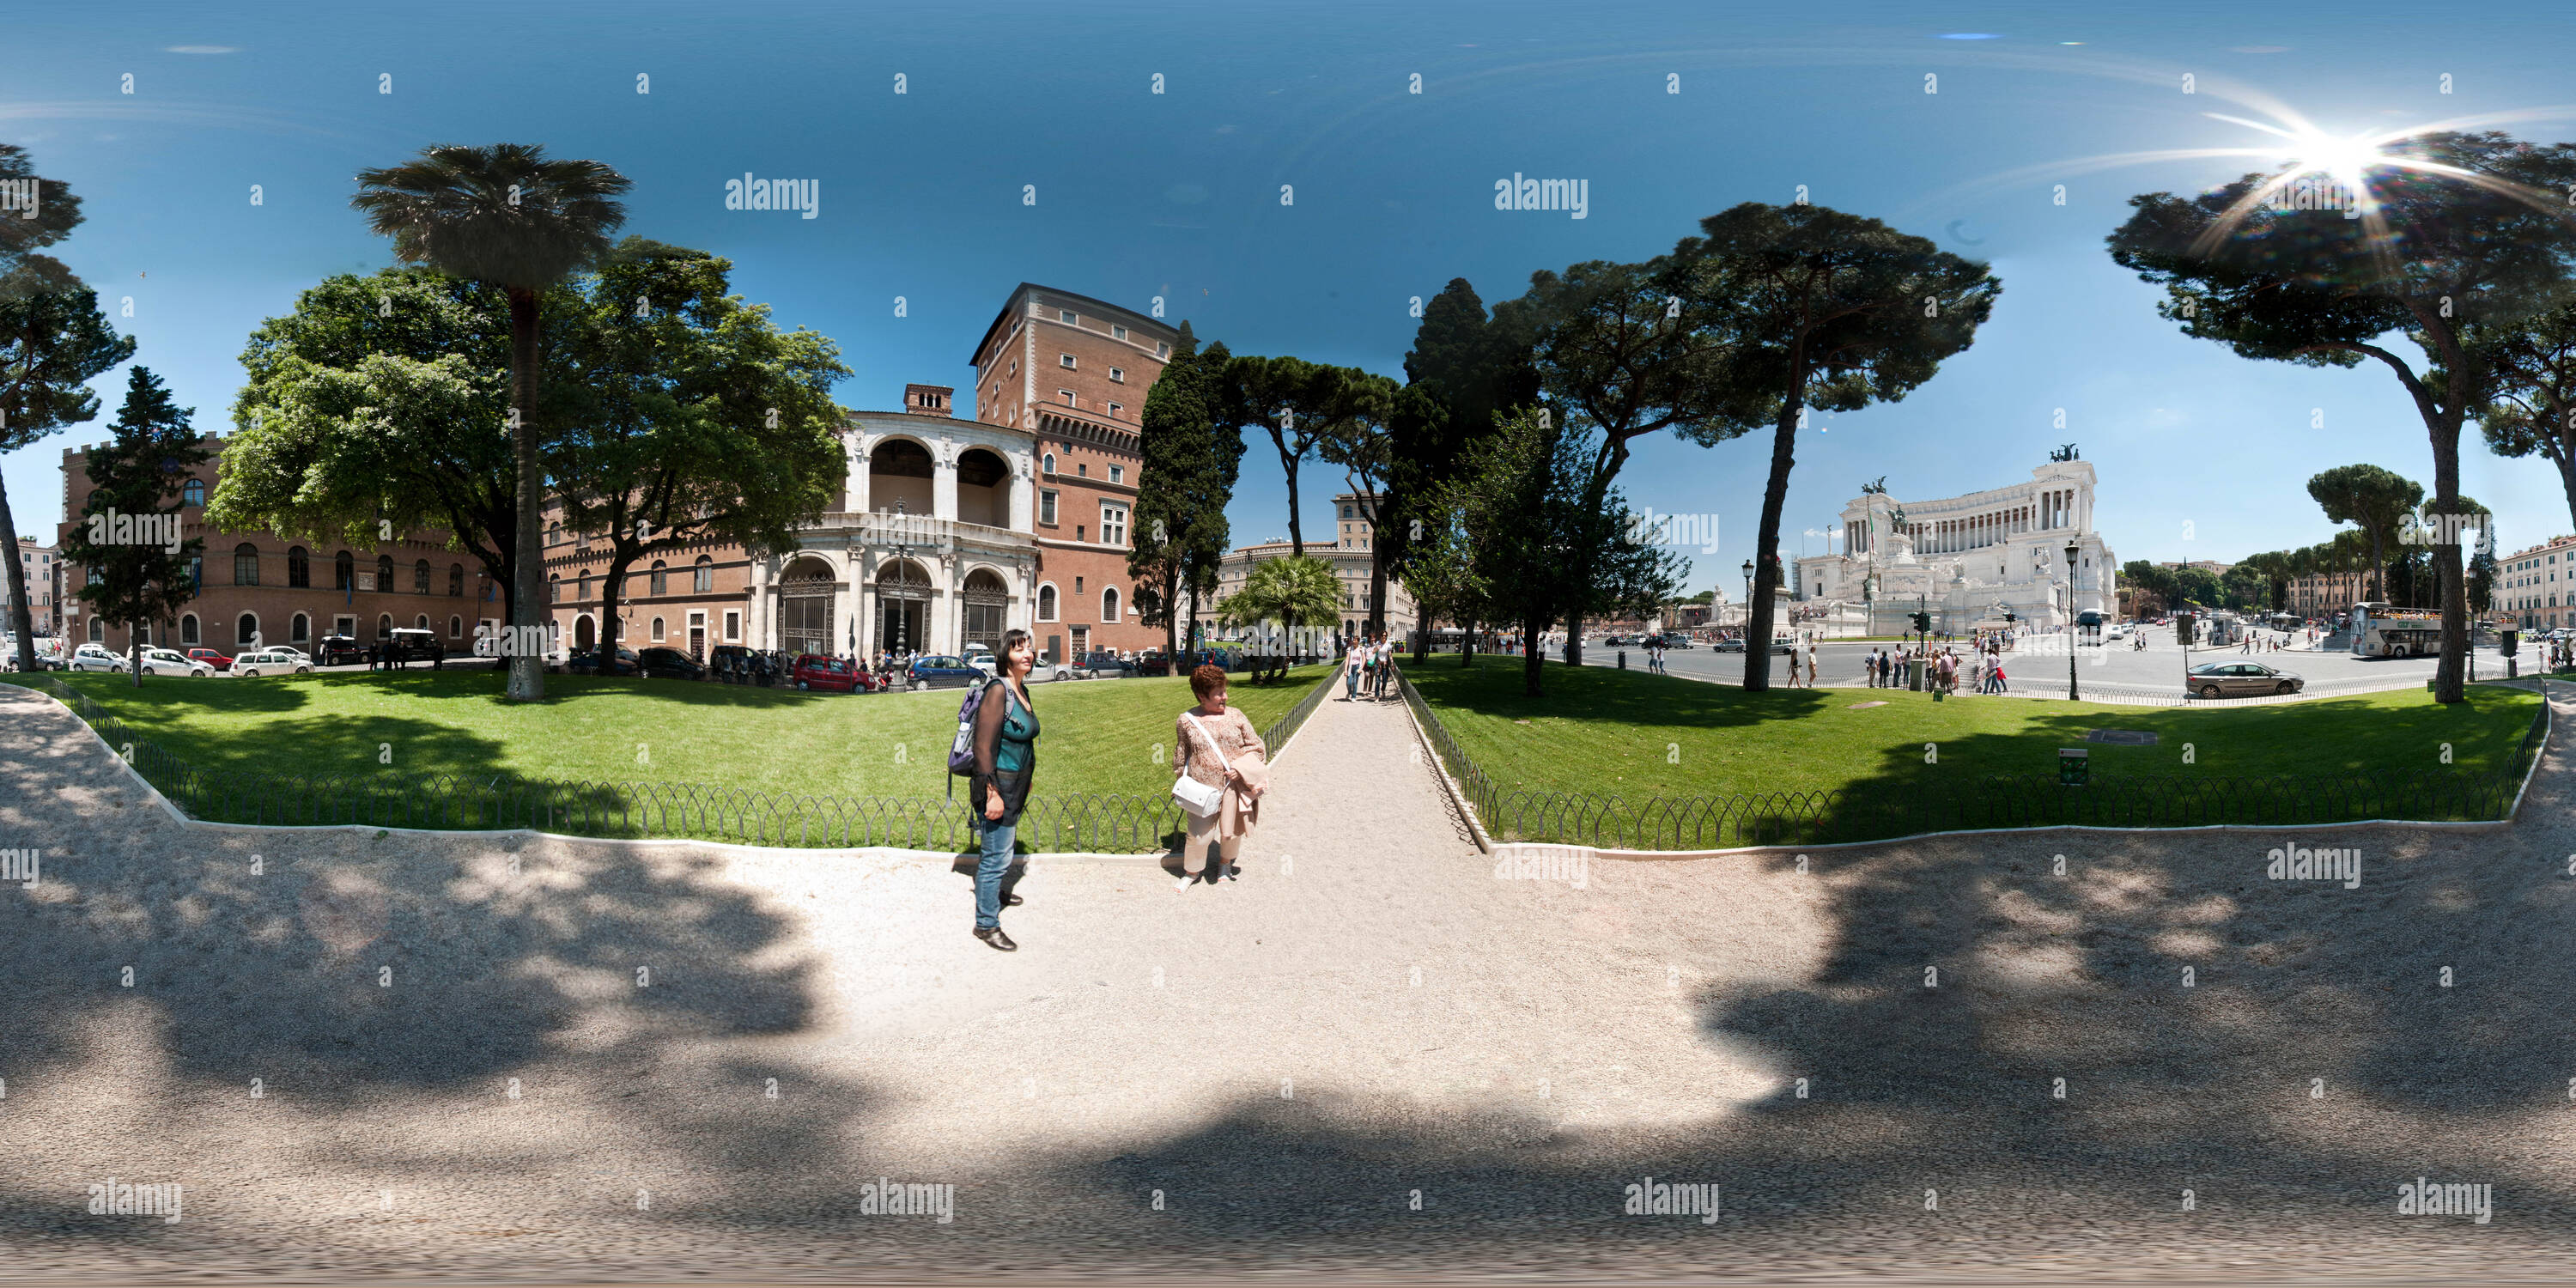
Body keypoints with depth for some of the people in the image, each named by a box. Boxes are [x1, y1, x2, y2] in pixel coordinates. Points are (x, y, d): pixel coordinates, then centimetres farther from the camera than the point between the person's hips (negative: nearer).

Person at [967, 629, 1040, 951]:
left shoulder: (1022, 689, 6)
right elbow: (983, 747, -23)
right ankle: (986, 924, 9)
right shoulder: (998, 690, -22)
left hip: (1016, 785, 9)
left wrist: (1026, 779, 25)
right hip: (999, 784, -9)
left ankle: (992, 891, 48)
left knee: (1004, 846, 26)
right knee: (997, 854, -2)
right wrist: (992, 793, -24)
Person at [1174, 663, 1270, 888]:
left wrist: (1239, 768, -10)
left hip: (1233, 787, 1)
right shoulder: (1186, 721, 0)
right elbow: (1180, 758, 11)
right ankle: (1190, 873, 26)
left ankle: (1225, 865, 43)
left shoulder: (1235, 716, 2)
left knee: (1231, 833, 12)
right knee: (1198, 837, -2)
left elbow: (1257, 747, 4)